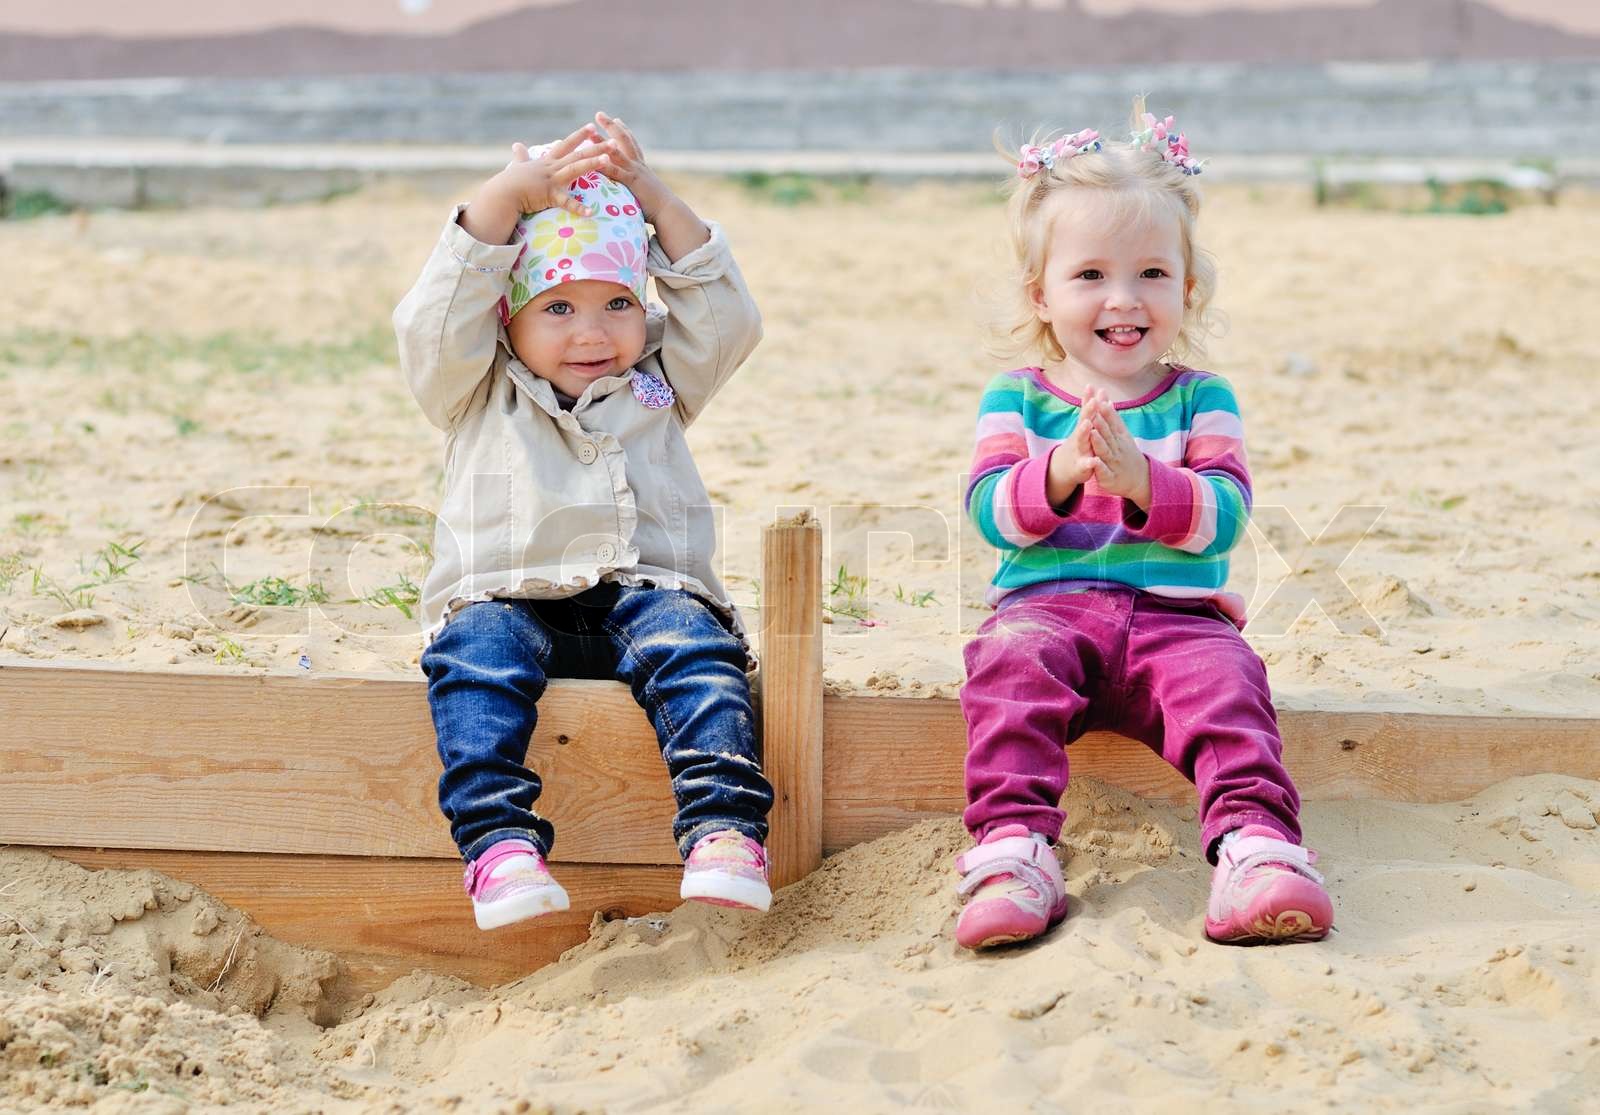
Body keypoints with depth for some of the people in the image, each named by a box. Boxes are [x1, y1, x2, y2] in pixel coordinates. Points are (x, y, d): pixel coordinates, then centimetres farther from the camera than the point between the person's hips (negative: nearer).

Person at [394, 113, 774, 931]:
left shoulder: (658, 385, 20)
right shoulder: (479, 395, 13)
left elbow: (724, 320, 8)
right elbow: (435, 322, -3)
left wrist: (658, 203, 1)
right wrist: (504, 197, -7)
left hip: (643, 592, 1)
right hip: (507, 597, -1)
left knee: (693, 645, -30)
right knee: (476, 655, -33)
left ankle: (724, 832, -42)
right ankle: (500, 845, -46)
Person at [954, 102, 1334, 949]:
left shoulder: (1202, 401, 12)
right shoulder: (1016, 401, 12)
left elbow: (1223, 518, -2)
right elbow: (992, 514, -2)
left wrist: (1141, 479, -21)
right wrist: (1059, 473, -22)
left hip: (1176, 611, 0)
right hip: (1047, 602, 0)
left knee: (1224, 680, -30)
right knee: (1013, 661, -32)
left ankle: (1257, 847, -43)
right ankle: (1012, 848, -41)